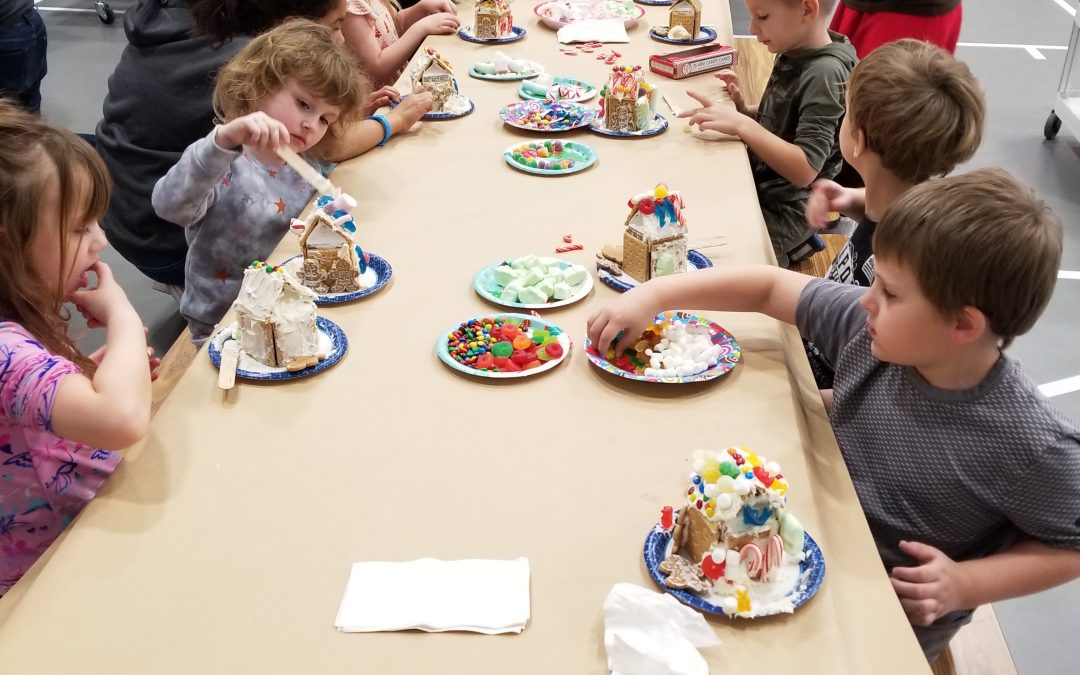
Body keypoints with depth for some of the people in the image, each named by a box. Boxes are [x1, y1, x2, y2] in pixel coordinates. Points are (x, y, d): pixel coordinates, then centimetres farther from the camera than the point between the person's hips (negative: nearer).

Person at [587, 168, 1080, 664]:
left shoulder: (1032, 445, -28)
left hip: (894, 623, -5)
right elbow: (770, 287, -4)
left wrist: (965, 585, -24)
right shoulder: (868, 328, -15)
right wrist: (654, 296, -7)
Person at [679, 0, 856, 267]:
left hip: (784, 211, -8)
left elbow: (804, 170, -28)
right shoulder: (793, 53, 1)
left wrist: (741, 124, -31)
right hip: (760, 184, 8)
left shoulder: (825, 73, -23)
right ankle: (789, 246, 17)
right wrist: (743, 109, -4)